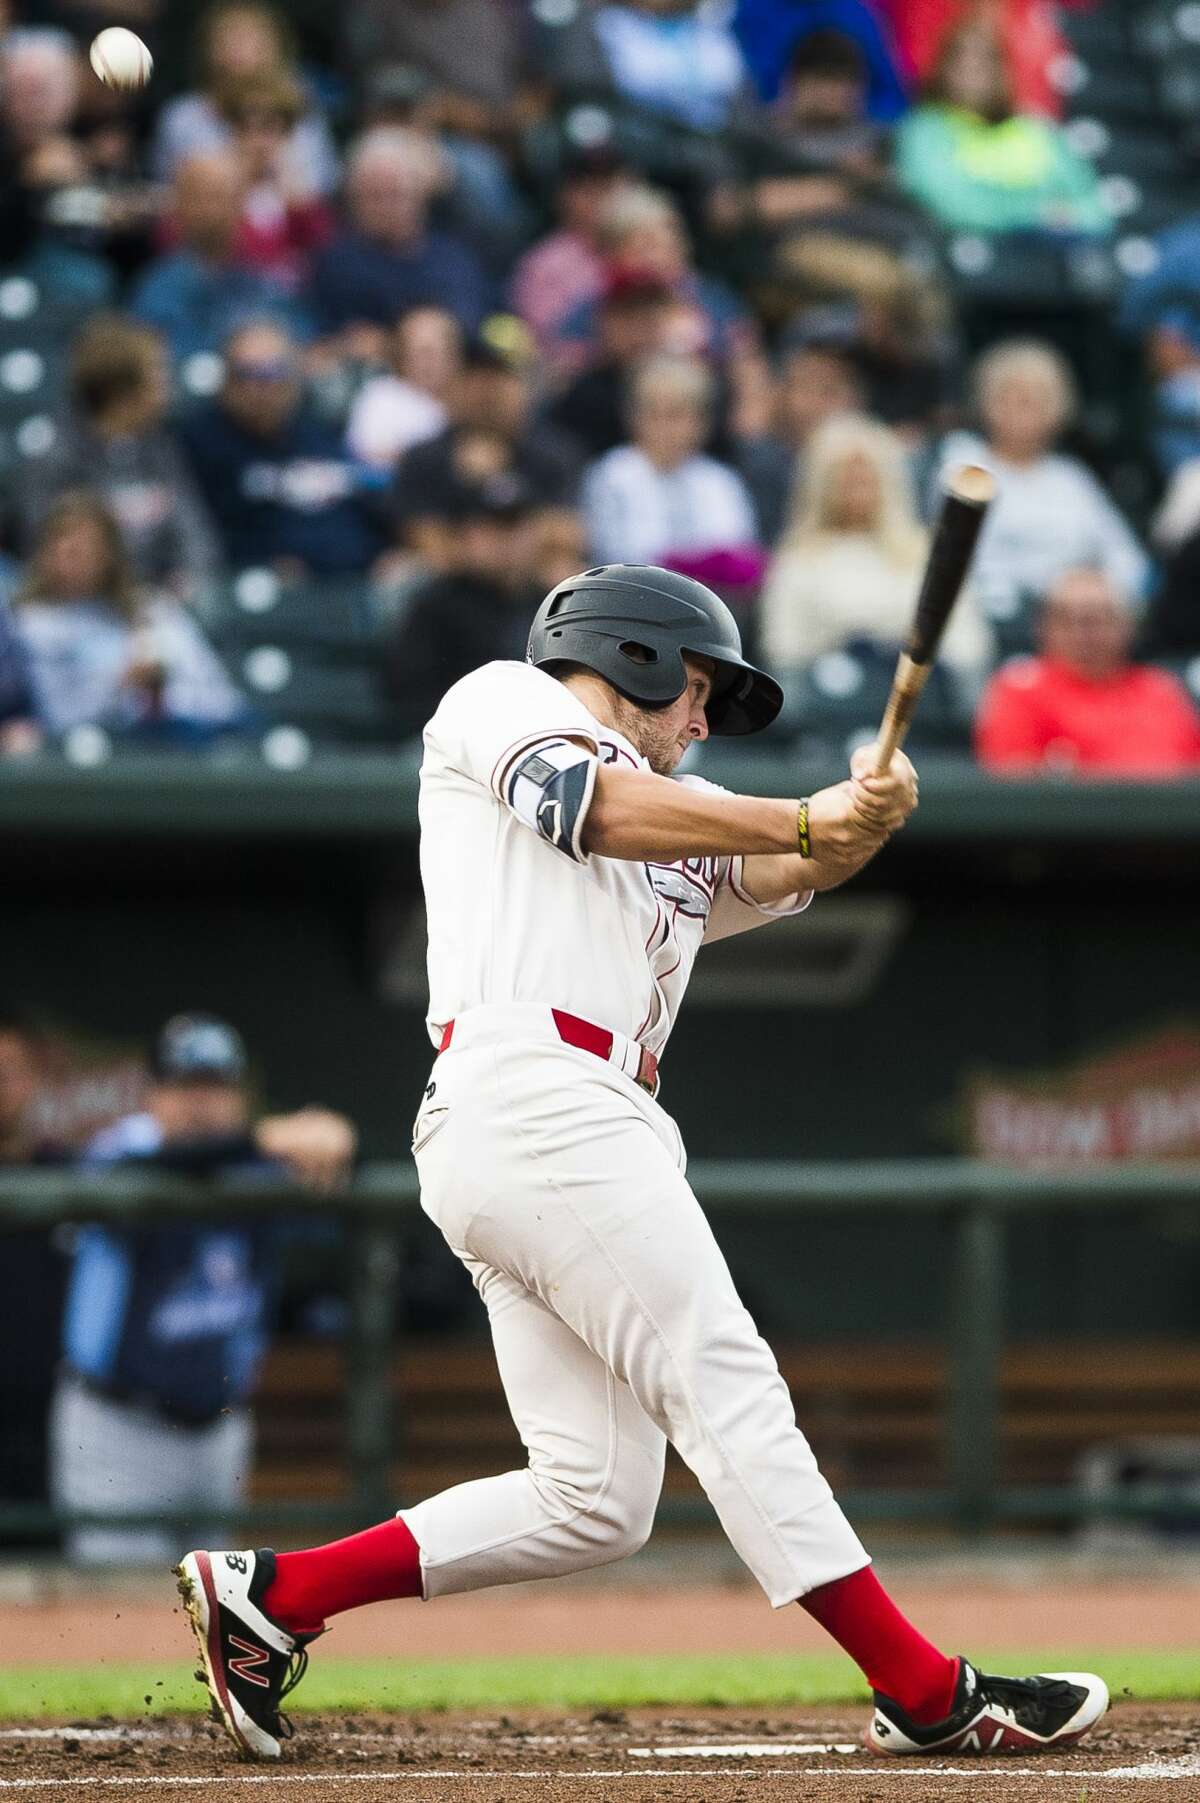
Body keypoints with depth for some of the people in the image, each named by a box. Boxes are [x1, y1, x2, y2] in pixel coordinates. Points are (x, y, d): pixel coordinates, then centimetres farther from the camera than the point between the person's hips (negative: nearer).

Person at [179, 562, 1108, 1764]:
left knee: (593, 1503, 3)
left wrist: (863, 818, -7)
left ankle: (268, 1596, 8)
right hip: (533, 1091, -9)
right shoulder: (501, 701, 11)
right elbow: (589, 805, -9)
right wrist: (800, 820, -10)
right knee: (727, 1391, -11)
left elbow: (794, 866, 15)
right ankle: (926, 1694, -14)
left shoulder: (680, 827, 31)